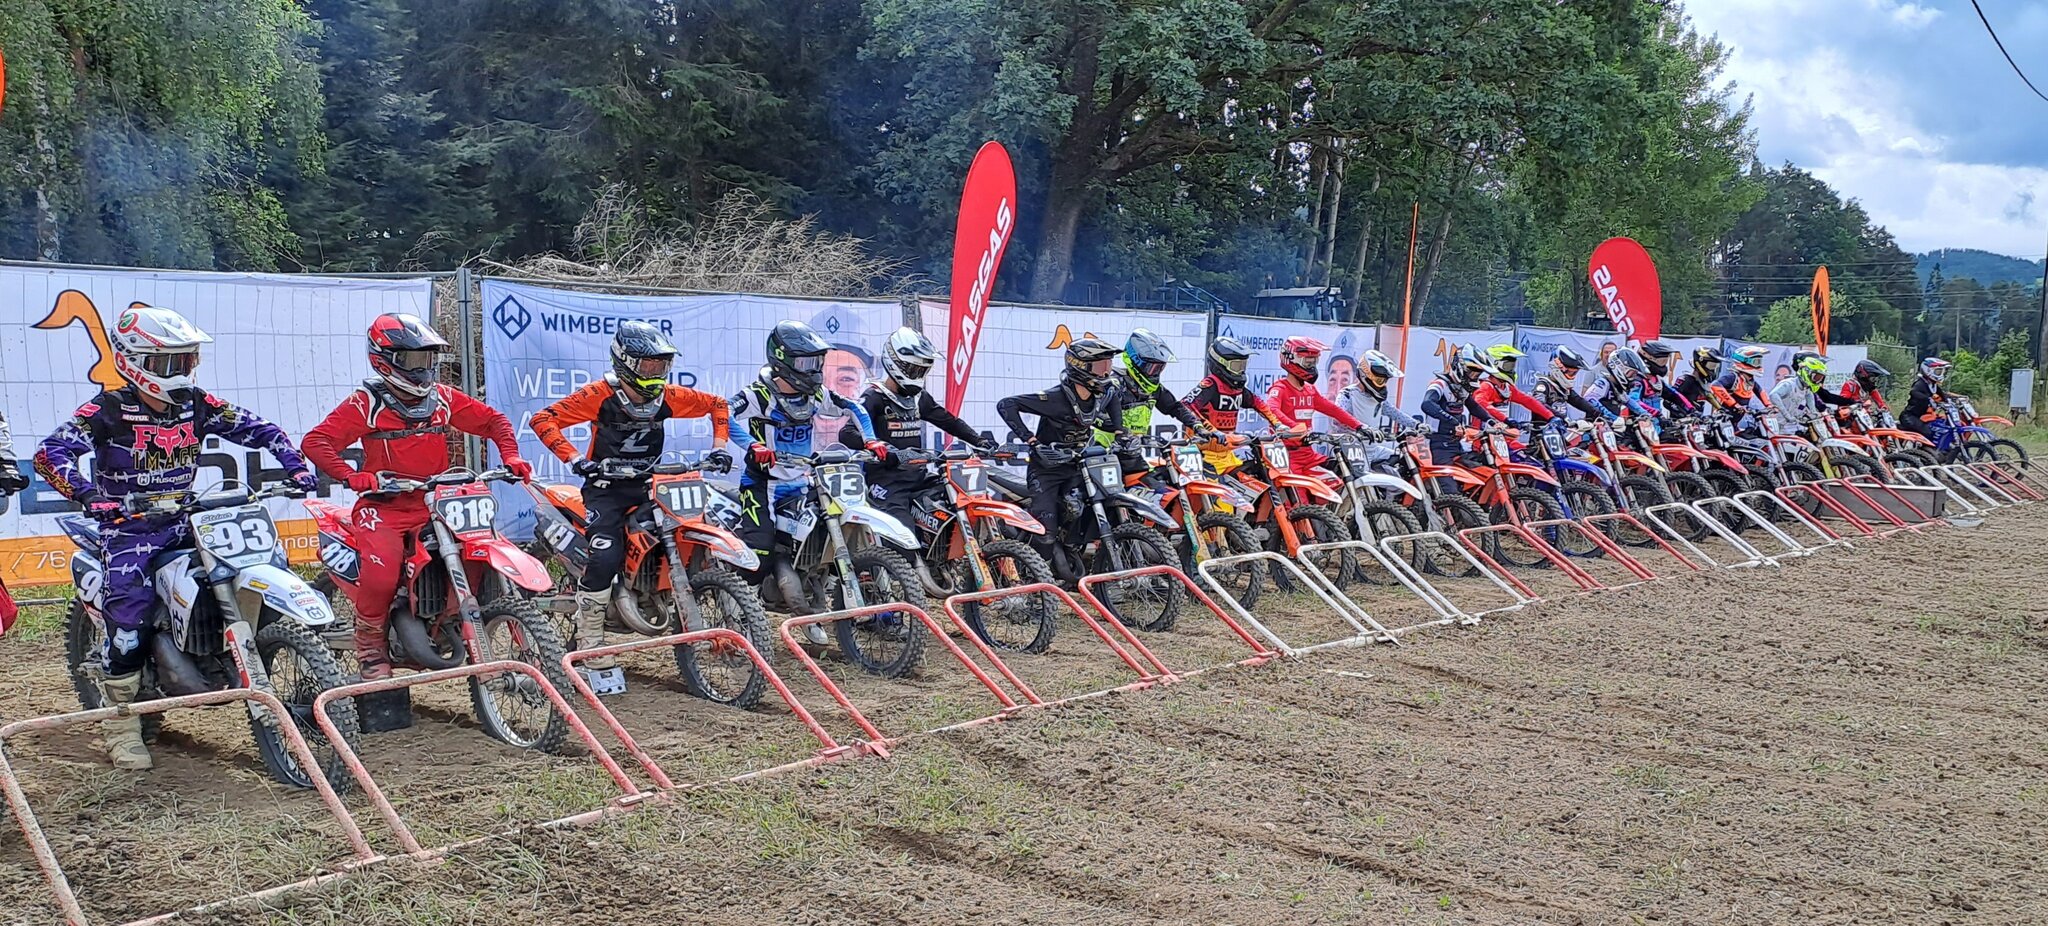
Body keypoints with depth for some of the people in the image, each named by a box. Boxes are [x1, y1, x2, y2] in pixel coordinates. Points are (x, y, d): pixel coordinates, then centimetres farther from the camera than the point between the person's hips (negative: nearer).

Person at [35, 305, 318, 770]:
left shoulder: (197, 405, 3)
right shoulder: (107, 411, -11)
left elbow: (257, 429, 5)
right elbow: (50, 452, -21)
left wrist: (295, 465, -11)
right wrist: (87, 494, -38)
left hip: (187, 519, 5)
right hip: (129, 525, -5)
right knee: (130, 616, -20)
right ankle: (121, 725, -5)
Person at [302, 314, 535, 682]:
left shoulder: (443, 398, 9)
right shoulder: (365, 403, -5)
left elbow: (492, 420, 15)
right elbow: (315, 441, -12)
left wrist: (510, 457, -2)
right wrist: (350, 476, -27)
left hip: (433, 503, 4)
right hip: (383, 505, -4)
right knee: (381, 573, -28)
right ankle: (370, 647, -2)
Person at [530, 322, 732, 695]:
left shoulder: (667, 396, 1)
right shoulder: (601, 395, -12)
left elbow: (716, 404, 14)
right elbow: (543, 419, -14)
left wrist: (719, 447, 2)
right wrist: (573, 458, -25)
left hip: (647, 485, 5)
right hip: (606, 487, -5)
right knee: (604, 558, -25)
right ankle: (593, 655, -17)